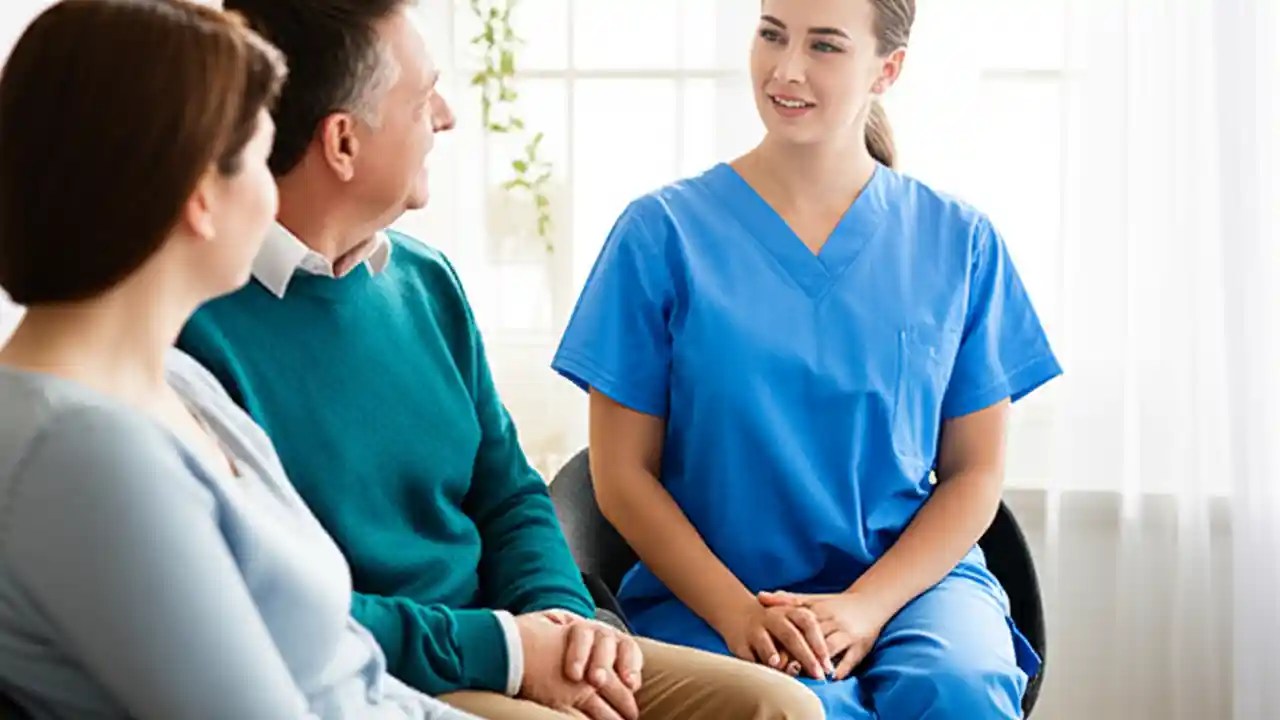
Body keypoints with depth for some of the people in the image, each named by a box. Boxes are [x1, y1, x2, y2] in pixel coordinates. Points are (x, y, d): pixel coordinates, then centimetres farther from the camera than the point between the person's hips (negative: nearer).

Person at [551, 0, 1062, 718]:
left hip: (911, 578, 2)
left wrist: (865, 606, -12)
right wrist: (739, 613, -14)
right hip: (710, 596, -1)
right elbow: (623, 473, 0)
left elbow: (974, 474, 5)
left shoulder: (959, 242, 7)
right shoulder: (663, 233, 1)